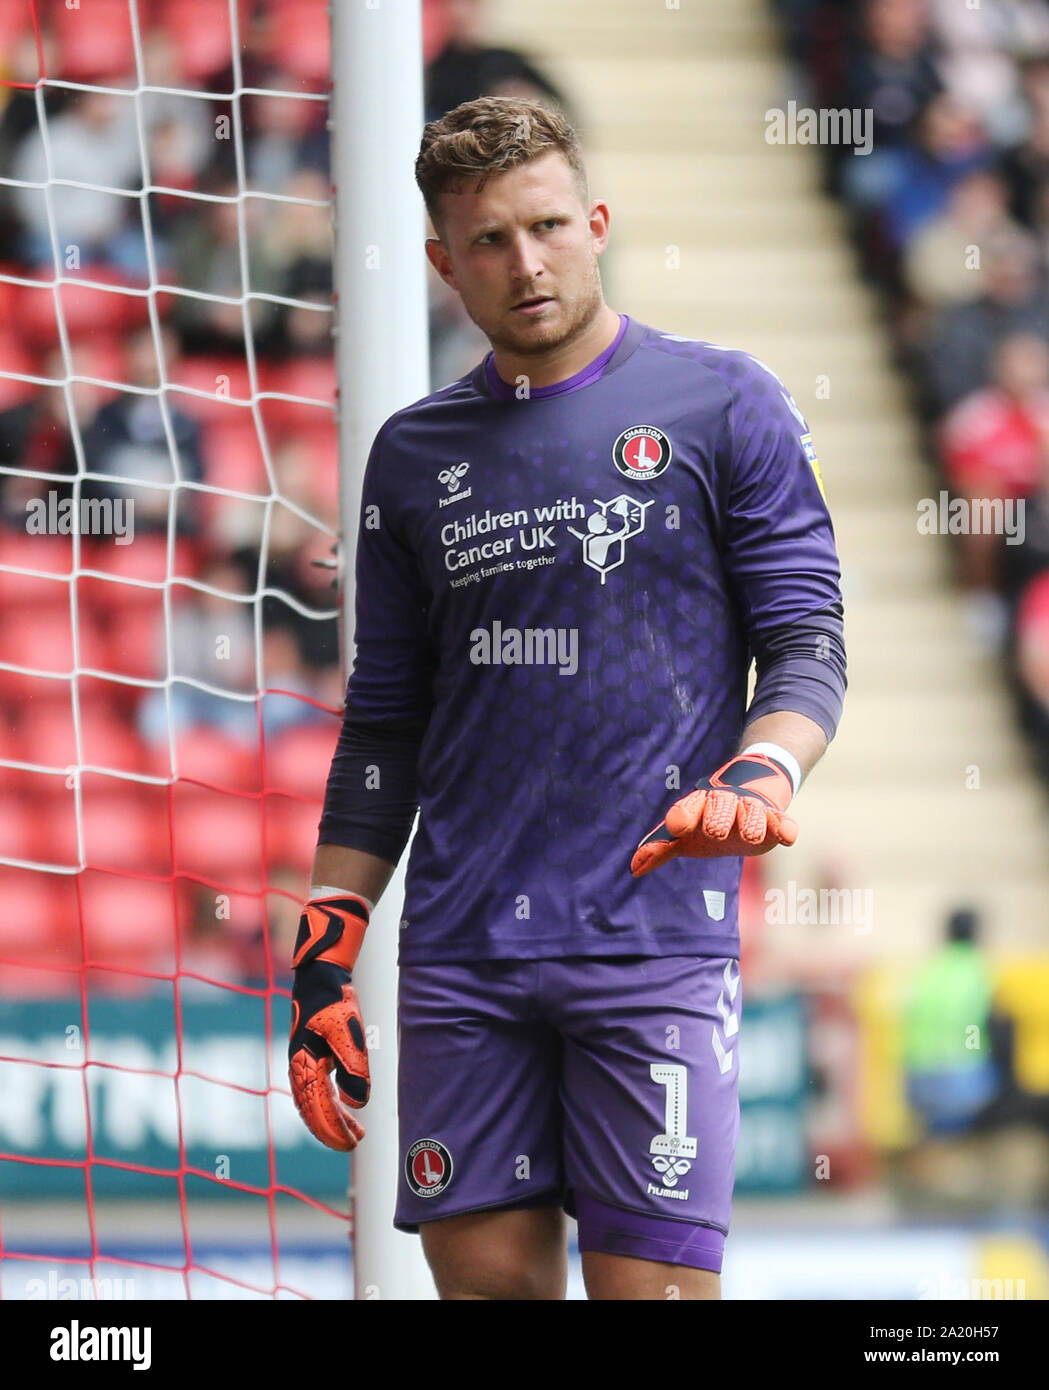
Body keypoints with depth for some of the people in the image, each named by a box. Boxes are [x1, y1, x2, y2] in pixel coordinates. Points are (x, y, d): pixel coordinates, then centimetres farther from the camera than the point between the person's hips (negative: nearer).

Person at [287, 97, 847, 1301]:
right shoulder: (415, 455, 14)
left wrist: (758, 774, -19)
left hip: (654, 938, -3)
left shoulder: (720, 406, 3)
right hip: (460, 955, 3)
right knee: (487, 1274, 1)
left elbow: (807, 645, 2)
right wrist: (325, 953, 11)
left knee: (651, 1280, -9)